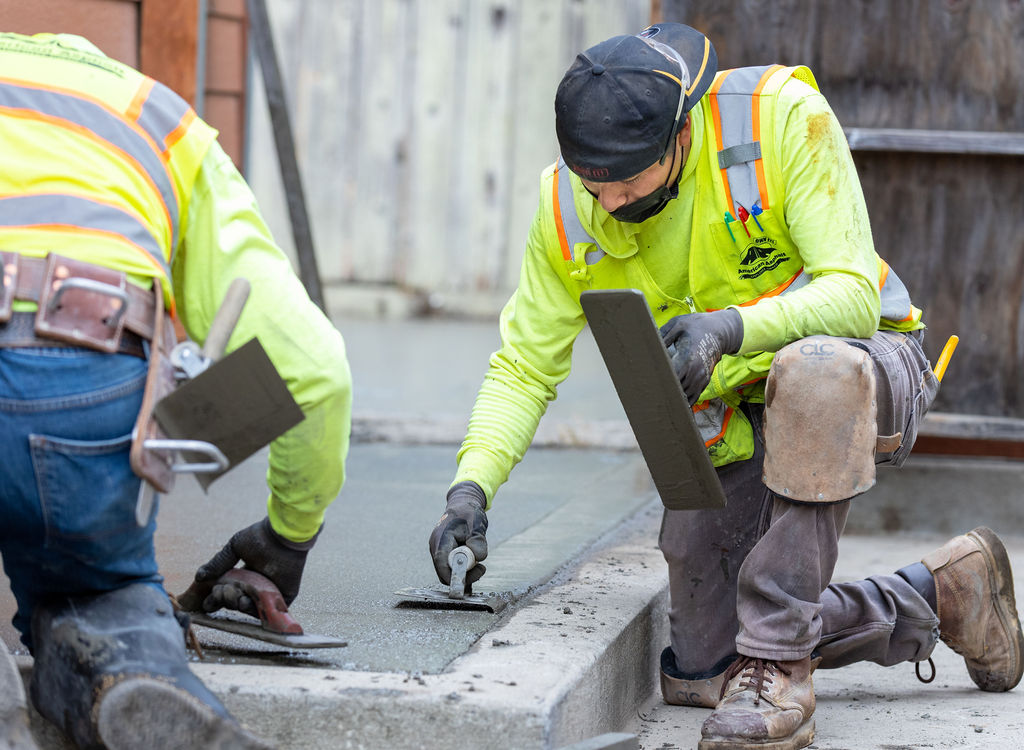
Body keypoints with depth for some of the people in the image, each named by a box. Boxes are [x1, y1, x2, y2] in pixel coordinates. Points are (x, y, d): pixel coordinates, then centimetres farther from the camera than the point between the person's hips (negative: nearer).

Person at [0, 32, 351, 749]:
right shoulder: (170, 129, 30)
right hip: (83, 385, 1)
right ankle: (138, 674, -5)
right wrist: (289, 534, 36)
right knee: (94, 594, 29)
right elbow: (309, 365, 20)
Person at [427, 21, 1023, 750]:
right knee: (699, 673, 3)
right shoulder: (569, 206, -11)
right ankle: (934, 597, 21)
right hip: (734, 425, 5)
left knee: (814, 371, -43)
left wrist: (732, 328, -44)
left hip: (864, 370, -5)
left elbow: (853, 297, -27)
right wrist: (472, 486, -20)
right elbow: (525, 367, -5)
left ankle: (779, 669, -34)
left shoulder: (783, 115, -24)